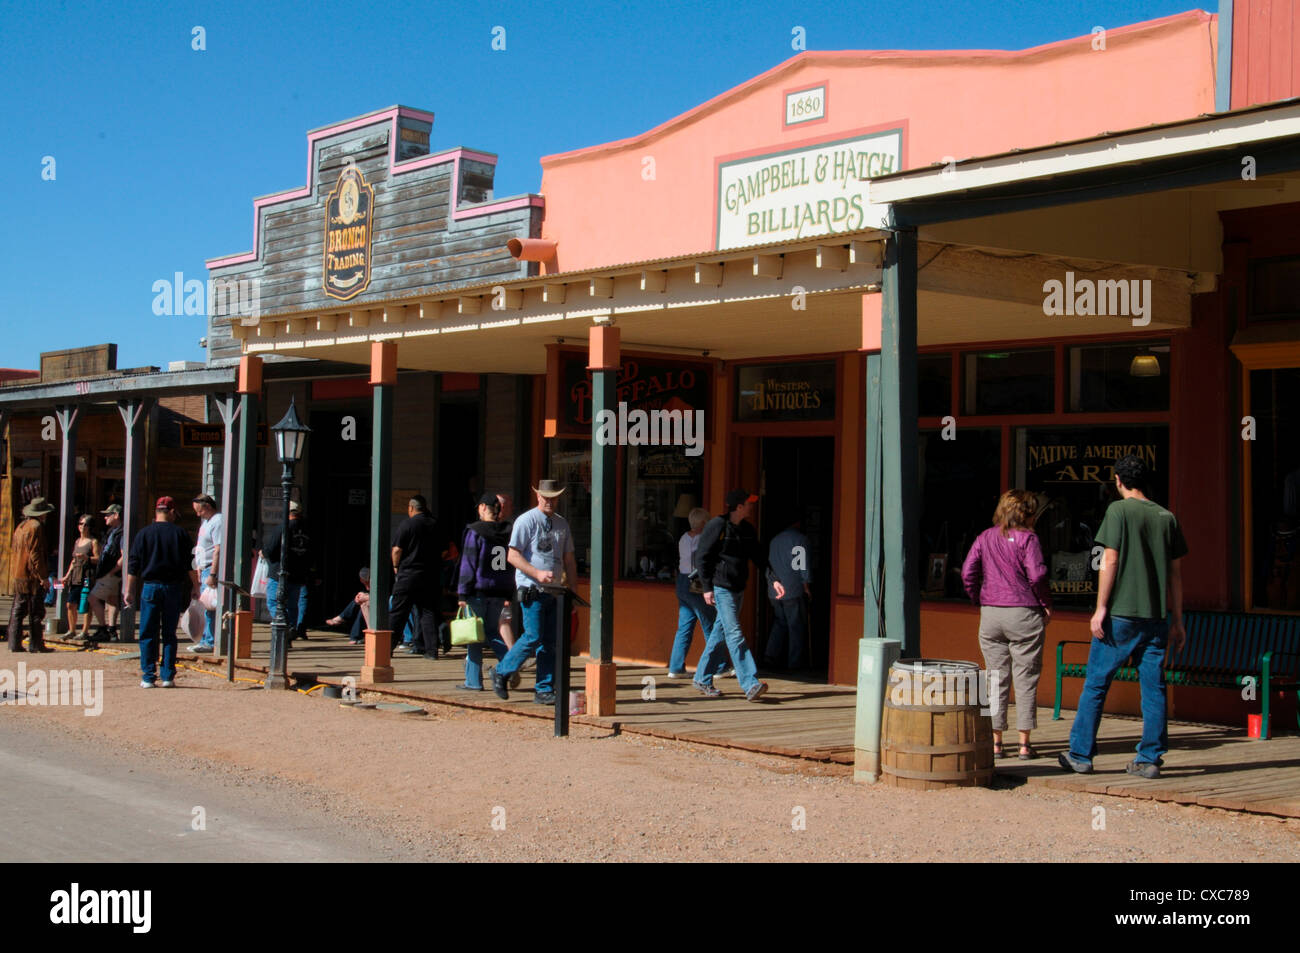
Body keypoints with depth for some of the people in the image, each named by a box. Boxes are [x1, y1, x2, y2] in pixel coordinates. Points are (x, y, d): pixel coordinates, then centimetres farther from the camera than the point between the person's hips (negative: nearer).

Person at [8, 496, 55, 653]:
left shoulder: (20, 527, 14)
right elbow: (35, 555, -18)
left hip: (19, 576, 9)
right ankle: (35, 644, -1)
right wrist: (44, 577, -17)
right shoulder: (36, 527, -13)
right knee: (36, 612, -3)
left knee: (17, 610, 9)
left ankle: (14, 643, 10)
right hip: (33, 577, -9)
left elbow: (14, 552, 19)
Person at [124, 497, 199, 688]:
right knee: (169, 634, 7)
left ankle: (148, 677, 1)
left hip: (150, 588, -1)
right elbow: (190, 565, 4)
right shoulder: (181, 534, 2)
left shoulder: (143, 534, 2)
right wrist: (195, 587, 13)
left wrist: (129, 591, 6)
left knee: (148, 635, 4)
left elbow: (133, 566, 2)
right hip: (174, 588, 1)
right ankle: (167, 676, 5)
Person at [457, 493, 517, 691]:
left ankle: (474, 681, 5)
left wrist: (462, 593, -7)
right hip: (499, 592, 5)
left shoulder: (475, 532, -9)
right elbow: (512, 565, 10)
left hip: (478, 590, -5)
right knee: (491, 632, 16)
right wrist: (508, 595, 15)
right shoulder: (508, 532, 7)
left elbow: (468, 564, -10)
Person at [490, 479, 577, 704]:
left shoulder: (562, 523, 16)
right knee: (533, 637, -10)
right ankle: (501, 673, 8)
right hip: (532, 590, -6)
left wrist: (571, 588, 12)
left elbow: (569, 558, 20)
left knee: (551, 641, 3)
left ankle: (544, 690, 9)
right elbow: (513, 556, -9)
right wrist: (537, 573, -20)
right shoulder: (526, 521, -4)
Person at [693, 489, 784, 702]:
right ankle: (750, 684, -19)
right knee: (734, 634, -12)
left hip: (738, 588, 7)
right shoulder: (717, 525, -9)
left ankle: (703, 679, 22)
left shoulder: (748, 530, 12)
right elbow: (703, 557, -7)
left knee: (720, 633, 11)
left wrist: (774, 580, 2)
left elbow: (759, 558, 15)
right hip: (721, 587, -7)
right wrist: (707, 588, -11)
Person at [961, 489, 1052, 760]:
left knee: (996, 677, 9)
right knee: (1026, 679, 4)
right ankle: (1024, 743, 6)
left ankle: (995, 742, 9)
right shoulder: (1027, 538, -6)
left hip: (990, 614, 4)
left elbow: (967, 573, 1)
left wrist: (980, 601, 11)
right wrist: (1046, 604, -1)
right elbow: (1037, 575, -14)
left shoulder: (985, 538, 7)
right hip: (1024, 615, -4)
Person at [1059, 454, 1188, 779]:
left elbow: (1110, 561, -10)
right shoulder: (1167, 517, 9)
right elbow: (1175, 573, 11)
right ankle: (1150, 759, 7)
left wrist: (1101, 608, -6)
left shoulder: (1119, 510, -5)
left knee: (1095, 684, 4)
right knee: (1153, 687, 6)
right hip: (1156, 615, 5)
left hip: (1122, 613, -4)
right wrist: (1177, 620, 16)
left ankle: (1080, 754, 8)